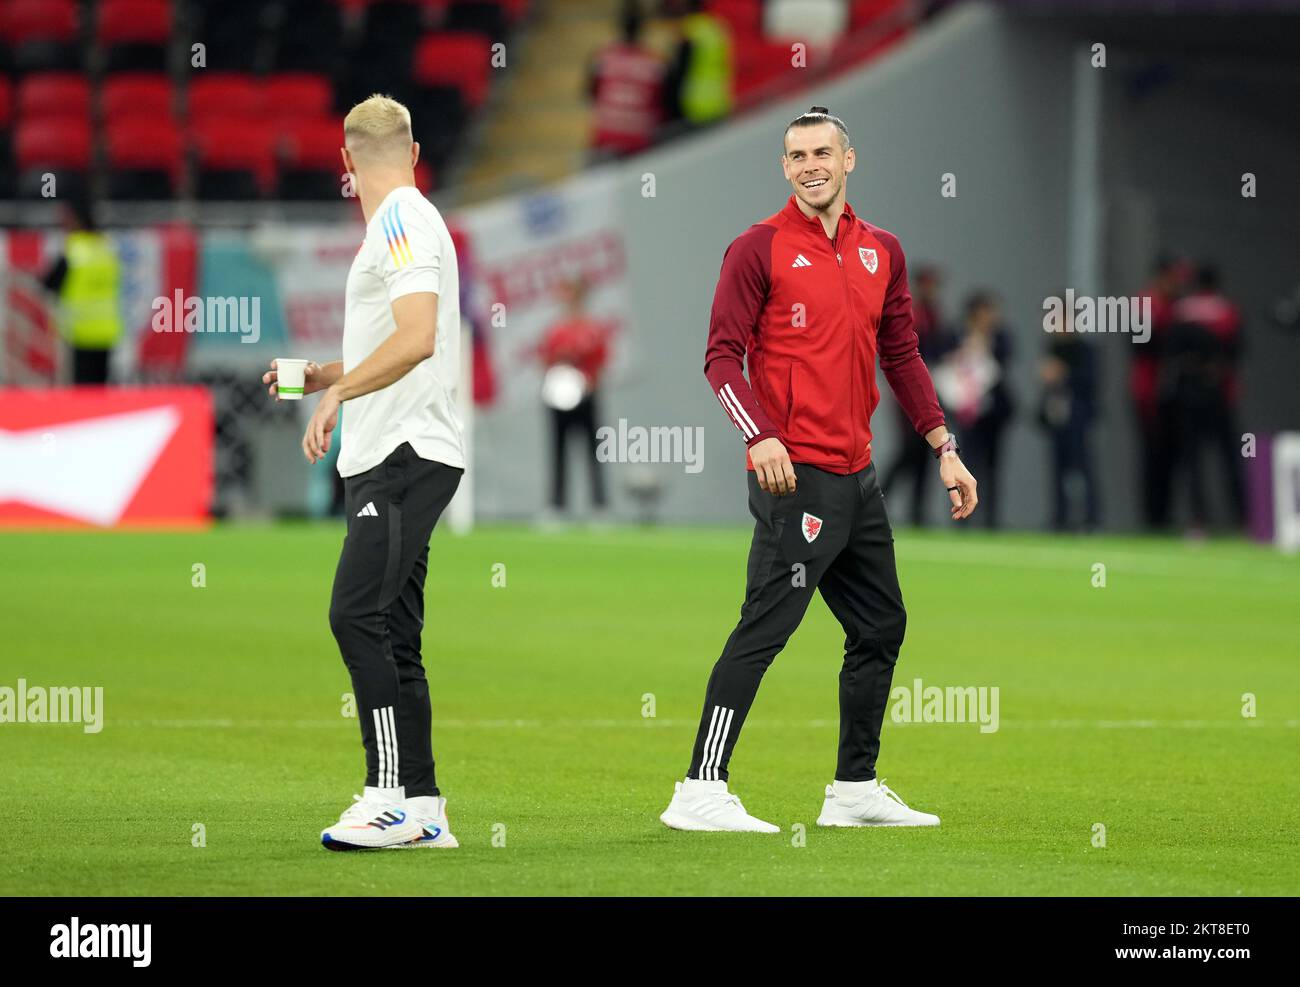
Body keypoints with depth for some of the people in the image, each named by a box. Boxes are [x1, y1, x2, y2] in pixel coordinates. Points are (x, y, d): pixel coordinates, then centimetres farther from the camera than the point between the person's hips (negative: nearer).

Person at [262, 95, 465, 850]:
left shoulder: (403, 222, -10)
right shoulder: (403, 223, 21)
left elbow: (418, 338, -23)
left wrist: (338, 392, -23)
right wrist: (326, 376, 24)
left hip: (408, 455, -10)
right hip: (393, 456, 10)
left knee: (357, 615, -17)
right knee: (390, 635, 9)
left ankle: (390, 797, -20)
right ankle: (422, 811, 10)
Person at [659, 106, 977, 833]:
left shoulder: (881, 251, 13)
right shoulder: (761, 249, -6)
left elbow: (902, 356, 19)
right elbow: (723, 356, -9)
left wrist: (945, 449, 14)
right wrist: (758, 435, -23)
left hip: (857, 474, 8)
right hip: (796, 473, -8)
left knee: (881, 627, 14)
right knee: (766, 626, -14)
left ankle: (855, 789, 25)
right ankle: (701, 792, -14)